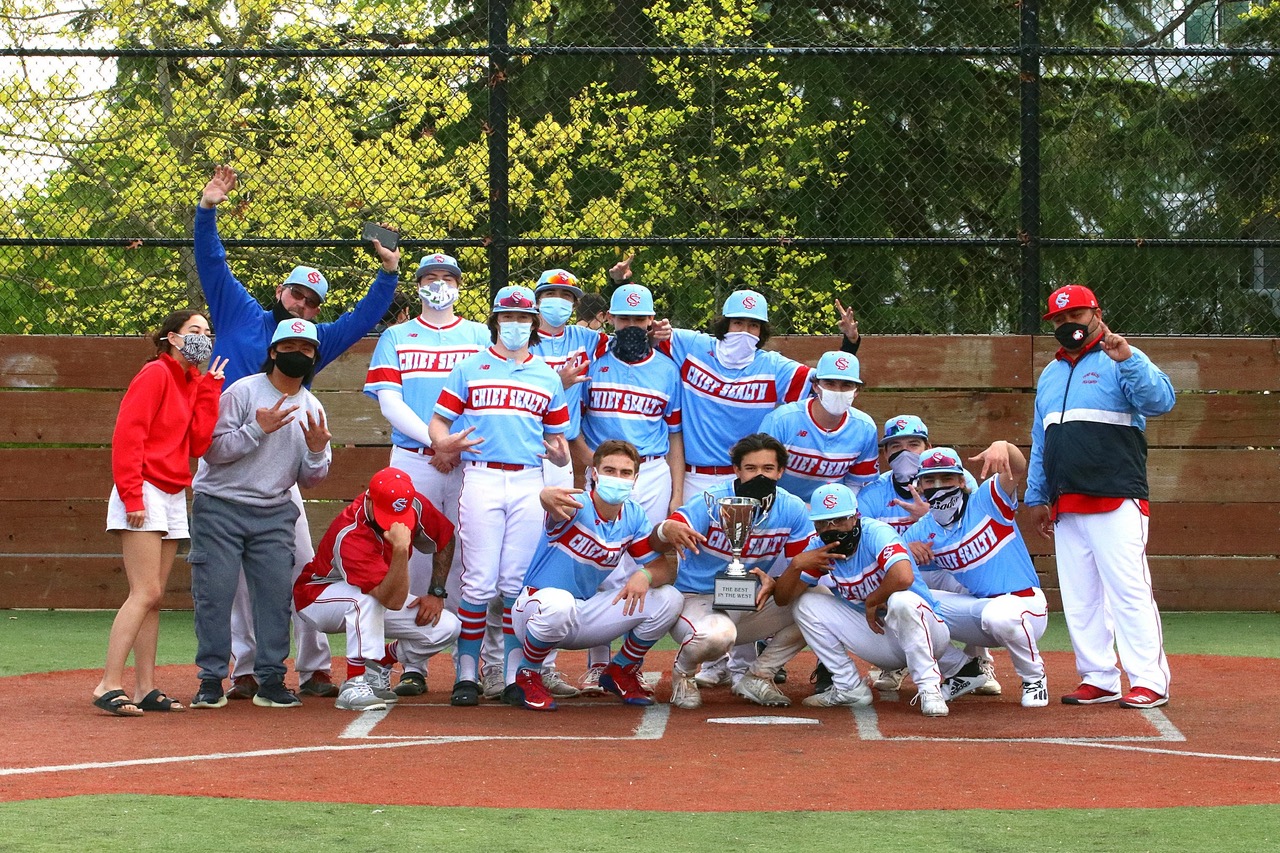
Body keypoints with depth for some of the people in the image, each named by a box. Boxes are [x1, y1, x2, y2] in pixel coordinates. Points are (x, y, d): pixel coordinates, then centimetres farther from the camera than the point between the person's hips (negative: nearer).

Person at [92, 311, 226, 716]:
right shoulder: (156, 373, -8)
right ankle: (109, 686, -15)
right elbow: (127, 436, -15)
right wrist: (132, 496, -20)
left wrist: (209, 389, 3)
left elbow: (198, 443, 4)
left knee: (154, 597, 7)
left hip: (173, 498, 9)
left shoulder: (194, 382, 16)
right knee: (146, 593, -15)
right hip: (145, 495, -9)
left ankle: (146, 689, 9)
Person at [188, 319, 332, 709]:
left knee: (277, 593, -1)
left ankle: (270, 680, 7)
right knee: (214, 593, -6)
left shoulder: (313, 410, 8)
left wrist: (317, 450, -10)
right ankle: (211, 680, 3)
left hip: (274, 515, 4)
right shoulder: (243, 392, -7)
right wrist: (258, 429, -20)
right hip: (220, 507, -4)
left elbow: (309, 480, 10)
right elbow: (211, 450, -12)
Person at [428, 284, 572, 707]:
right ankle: (467, 673, 1)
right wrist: (445, 443, -15)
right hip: (481, 479, -2)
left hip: (529, 483, 2)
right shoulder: (469, 370, 10)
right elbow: (438, 423, 7)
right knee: (479, 582, -6)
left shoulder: (548, 377, 17)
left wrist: (560, 453, -5)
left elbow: (557, 435, 18)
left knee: (517, 583, 0)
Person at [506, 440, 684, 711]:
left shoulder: (634, 517, -3)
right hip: (537, 605, -5)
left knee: (669, 599, -11)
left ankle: (621, 671, 13)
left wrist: (645, 575, -28)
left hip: (587, 613, 5)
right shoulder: (576, 505, -20)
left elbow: (665, 569, -3)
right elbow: (552, 499, -46)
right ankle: (525, 676, -11)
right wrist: (548, 496, -72)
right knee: (558, 604, -42)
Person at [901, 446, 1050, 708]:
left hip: (1024, 604, -5)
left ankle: (1033, 678, -10)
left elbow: (1017, 468, -26)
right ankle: (963, 671, 10)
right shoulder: (921, 533, 4)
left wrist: (1002, 447, -50)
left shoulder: (987, 500, -8)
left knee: (998, 615, -40)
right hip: (976, 606, 5)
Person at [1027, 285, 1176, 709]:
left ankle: (1149, 681, -9)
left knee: (1128, 589, -11)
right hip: (1066, 506, 7)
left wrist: (1128, 358, -30)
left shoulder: (1122, 362, 0)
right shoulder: (1050, 375, 20)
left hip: (1116, 501, -7)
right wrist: (1037, 496, 20)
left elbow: (1160, 401, -19)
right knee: (1079, 598, 8)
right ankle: (1099, 678, 15)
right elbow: (1040, 443, 24)